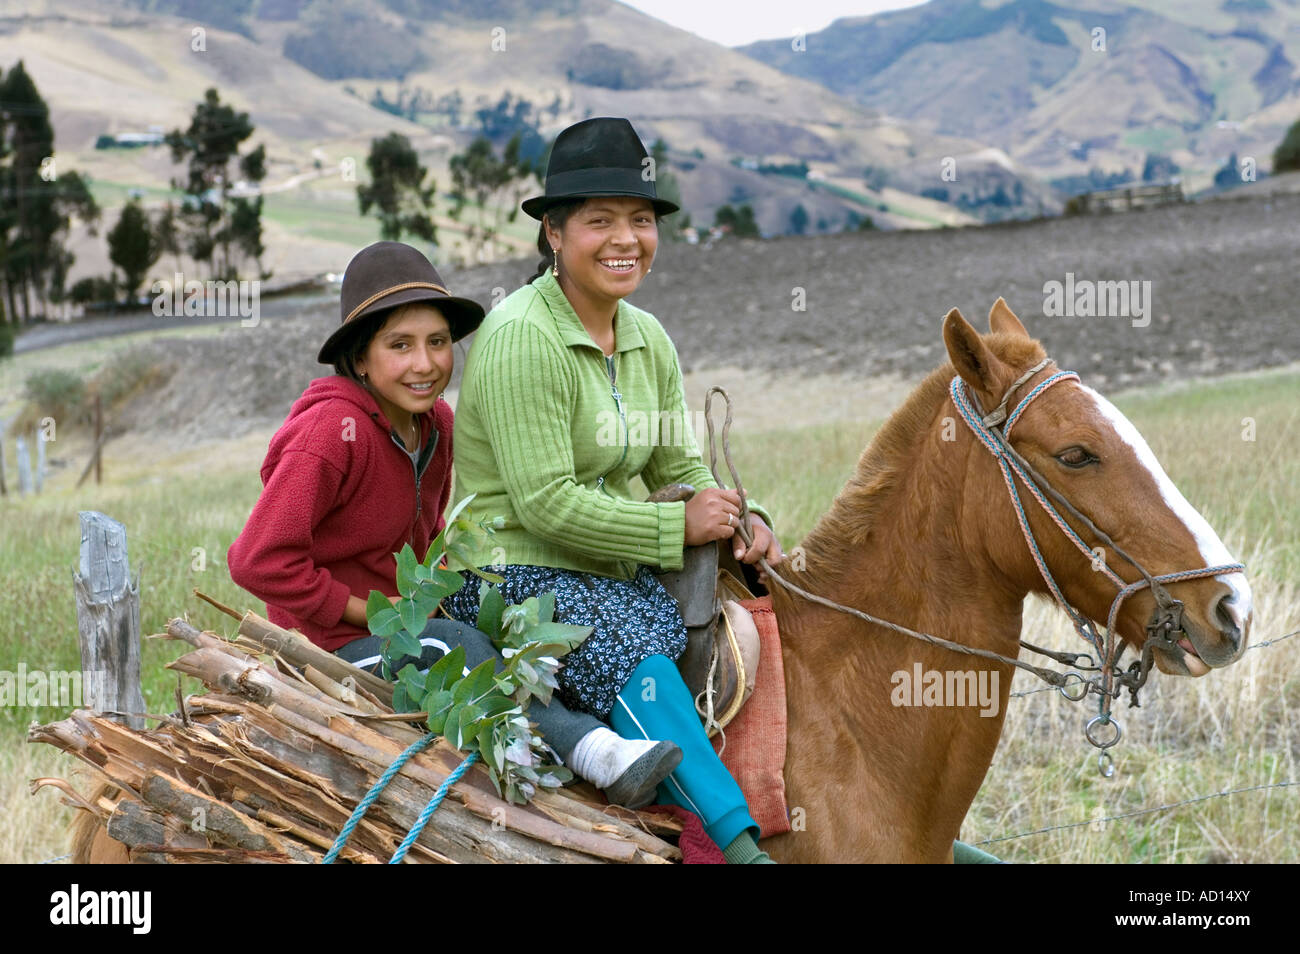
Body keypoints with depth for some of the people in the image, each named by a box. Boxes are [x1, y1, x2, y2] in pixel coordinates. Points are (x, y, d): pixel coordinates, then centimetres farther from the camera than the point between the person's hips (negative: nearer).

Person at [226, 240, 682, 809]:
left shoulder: (435, 421, 6)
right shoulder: (333, 432, -20)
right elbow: (259, 560, -22)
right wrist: (367, 611, -16)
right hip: (332, 646, -8)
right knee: (452, 643, -32)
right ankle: (595, 755, -37)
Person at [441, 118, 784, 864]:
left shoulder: (649, 341, 11)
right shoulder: (520, 338, -15)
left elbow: (680, 469, 13)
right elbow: (547, 503, -20)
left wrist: (739, 520, -10)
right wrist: (677, 528, -21)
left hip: (614, 576, 8)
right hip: (516, 575, -8)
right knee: (635, 660, -34)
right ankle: (742, 842, -40)